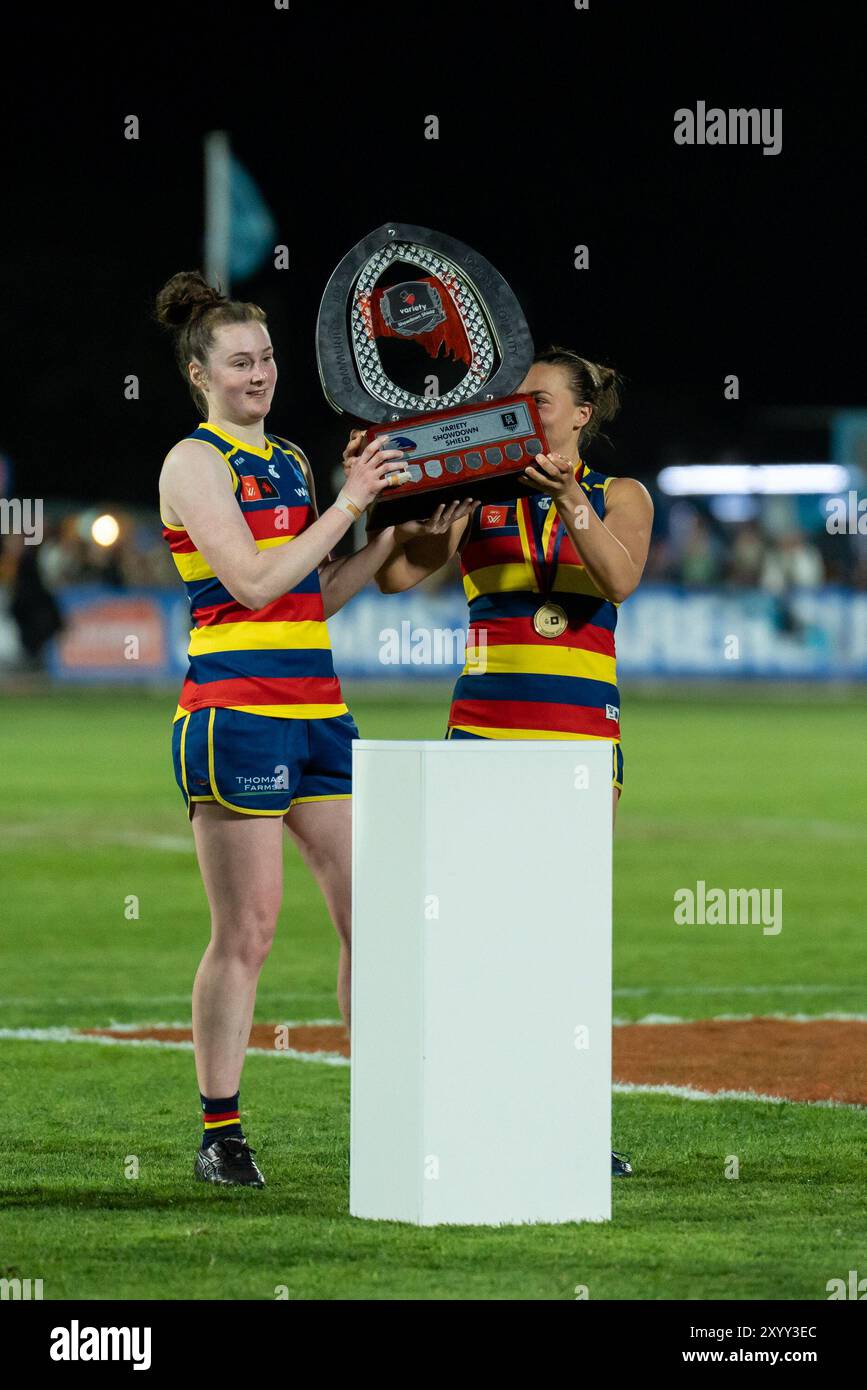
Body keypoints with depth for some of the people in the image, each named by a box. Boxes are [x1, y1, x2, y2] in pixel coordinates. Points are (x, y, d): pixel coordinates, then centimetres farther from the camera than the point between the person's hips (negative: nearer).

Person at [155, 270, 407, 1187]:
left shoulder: (289, 461, 18)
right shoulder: (194, 462, -5)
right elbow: (253, 581, -16)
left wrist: (393, 528, 10)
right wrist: (346, 506, -12)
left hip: (317, 714, 7)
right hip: (235, 713, -7)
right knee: (246, 933, -6)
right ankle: (220, 1136, 2)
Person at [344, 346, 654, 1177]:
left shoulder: (620, 498, 7)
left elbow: (620, 579, -13)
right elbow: (395, 575, -1)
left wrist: (570, 503, -26)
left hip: (582, 729, 0)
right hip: (485, 724, 0)